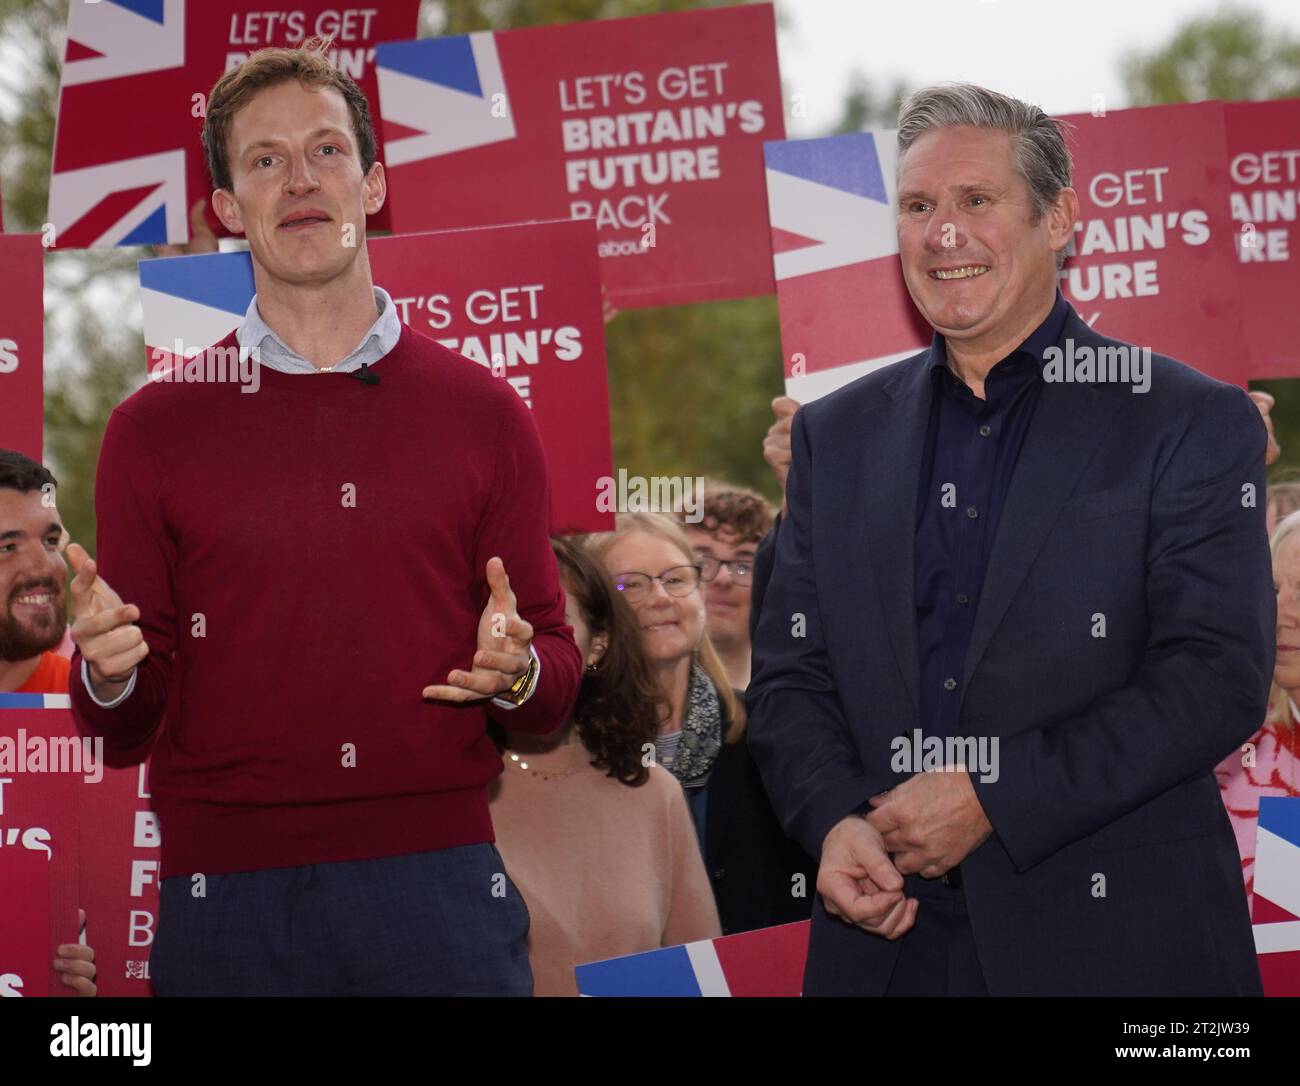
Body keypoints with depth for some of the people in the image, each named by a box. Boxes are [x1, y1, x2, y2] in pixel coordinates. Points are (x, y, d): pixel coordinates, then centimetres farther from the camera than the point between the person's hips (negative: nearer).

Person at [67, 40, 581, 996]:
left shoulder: (483, 415, 8)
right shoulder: (154, 430, 6)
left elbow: (558, 687, 11)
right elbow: (126, 733, 7)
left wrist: (517, 672, -11)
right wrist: (108, 675, -14)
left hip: (439, 886, 0)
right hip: (228, 905, 0)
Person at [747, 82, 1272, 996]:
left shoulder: (1192, 425, -2)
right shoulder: (837, 434, 11)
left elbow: (1219, 674, -10)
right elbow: (790, 672, 10)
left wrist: (993, 799, -17)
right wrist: (833, 820, -11)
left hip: (1111, 932, -3)